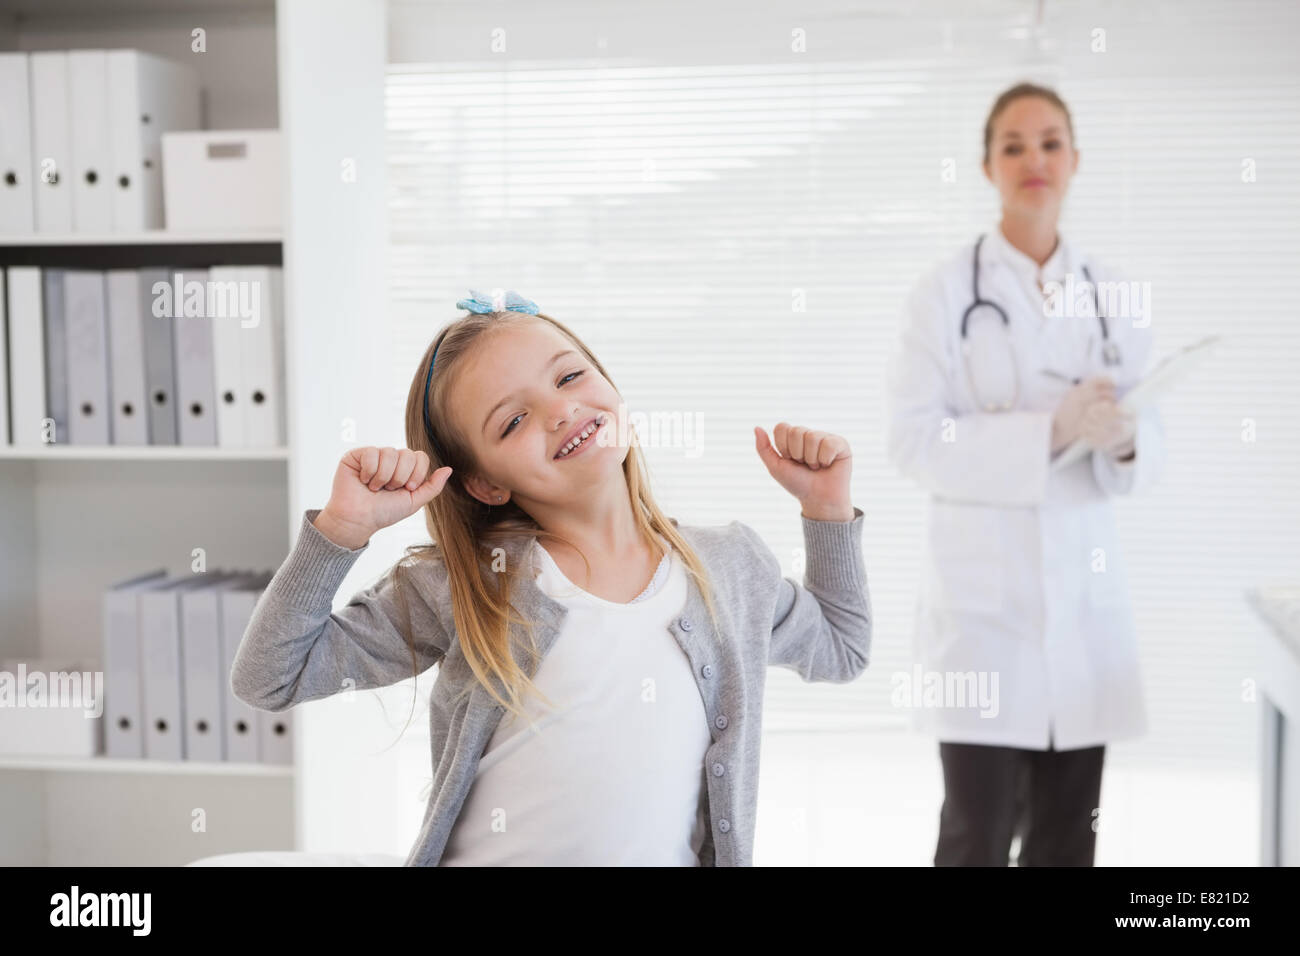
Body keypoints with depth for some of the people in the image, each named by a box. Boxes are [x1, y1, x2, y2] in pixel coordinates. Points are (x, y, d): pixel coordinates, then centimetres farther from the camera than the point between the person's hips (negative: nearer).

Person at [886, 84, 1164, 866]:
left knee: (1069, 832, 10)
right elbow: (916, 441, -10)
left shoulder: (1116, 296, 9)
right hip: (984, 591, -4)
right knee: (979, 829, -2)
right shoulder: (947, 291, -3)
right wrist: (1050, 430, -20)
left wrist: (1123, 440, -14)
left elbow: (1149, 443, 9)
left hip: (1086, 589, 4)